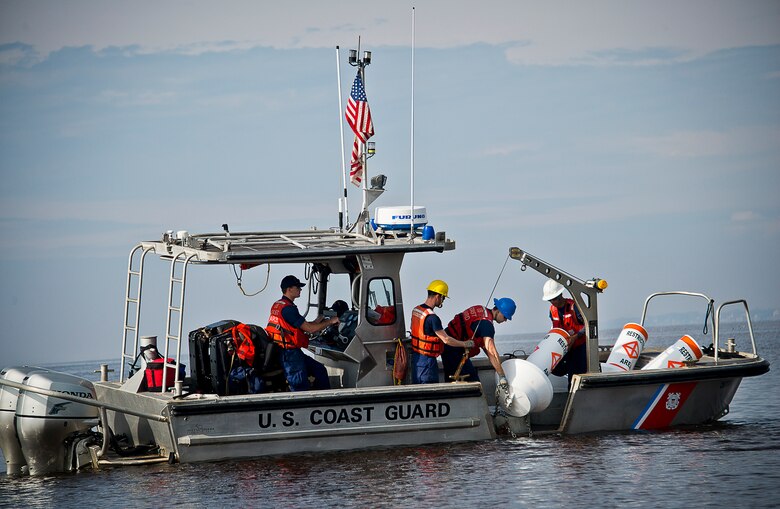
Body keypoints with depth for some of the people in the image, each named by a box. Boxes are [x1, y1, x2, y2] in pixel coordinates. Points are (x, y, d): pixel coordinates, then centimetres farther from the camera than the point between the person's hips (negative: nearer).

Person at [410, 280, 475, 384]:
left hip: (416, 356, 9)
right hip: (427, 360, -9)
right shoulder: (432, 318, -22)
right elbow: (446, 339, -21)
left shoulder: (416, 310, 6)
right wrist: (465, 344, -7)